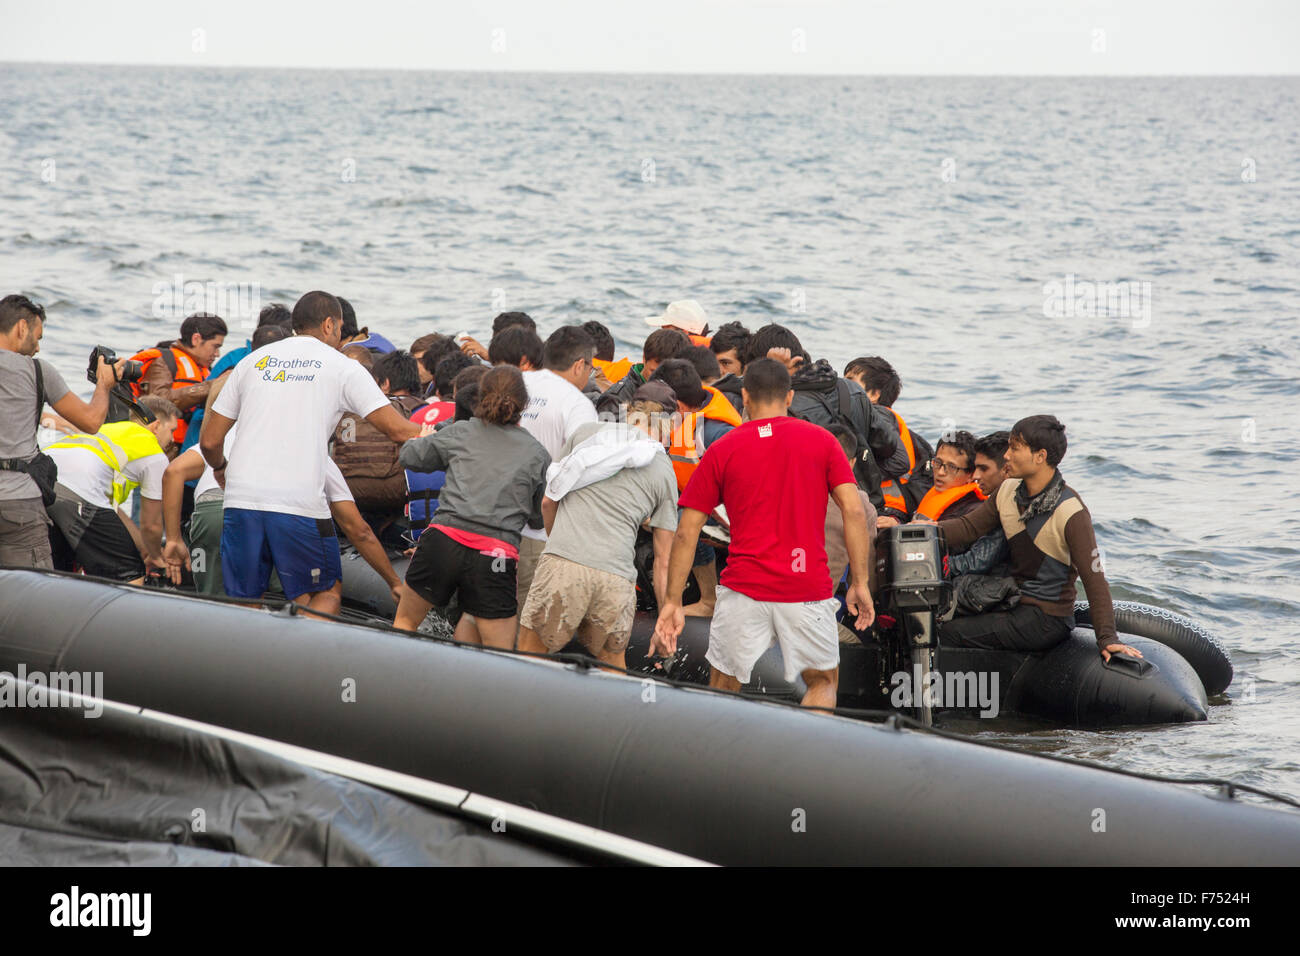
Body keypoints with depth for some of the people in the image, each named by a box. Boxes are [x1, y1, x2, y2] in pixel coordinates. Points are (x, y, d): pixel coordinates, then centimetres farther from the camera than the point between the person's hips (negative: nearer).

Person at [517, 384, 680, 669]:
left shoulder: (586, 432, 15)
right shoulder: (664, 472, 16)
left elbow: (549, 501, 20)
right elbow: (663, 560, 16)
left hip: (562, 563, -1)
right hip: (616, 578, 1)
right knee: (613, 662, 21)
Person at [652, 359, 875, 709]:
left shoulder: (722, 450, 6)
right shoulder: (821, 440, 6)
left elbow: (686, 532, 4)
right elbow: (854, 511, -3)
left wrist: (672, 602, 7)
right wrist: (859, 583, 0)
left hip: (743, 589, 0)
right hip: (809, 588, 0)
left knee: (723, 692, 12)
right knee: (824, 681, 18)